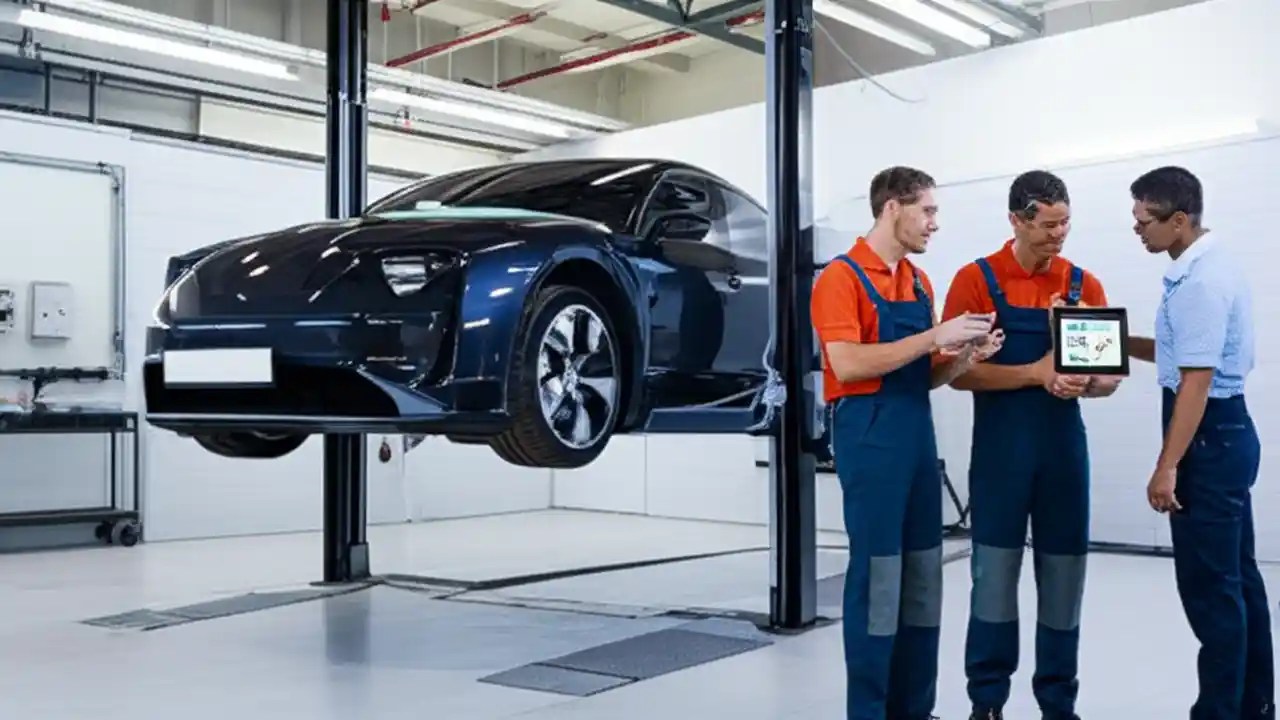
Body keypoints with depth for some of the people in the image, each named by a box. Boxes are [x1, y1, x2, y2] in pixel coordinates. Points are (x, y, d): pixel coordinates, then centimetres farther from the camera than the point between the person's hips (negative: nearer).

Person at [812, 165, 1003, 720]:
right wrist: (934, 336, -21)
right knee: (876, 576, -4)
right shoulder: (842, 277, -8)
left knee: (922, 578, 11)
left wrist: (964, 356, -2)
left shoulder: (920, 282, 15)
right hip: (869, 436, -8)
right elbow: (847, 364, -21)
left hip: (919, 434, 8)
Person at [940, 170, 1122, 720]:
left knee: (1065, 576, 7)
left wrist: (1084, 383, -16)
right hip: (1000, 446, -3)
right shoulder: (976, 280, -4)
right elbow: (957, 370, -11)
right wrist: (1035, 372, -20)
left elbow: (1110, 375, 7)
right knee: (995, 573, 2)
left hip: (1065, 444, 3)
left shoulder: (1084, 284, 7)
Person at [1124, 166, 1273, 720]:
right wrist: (1124, 343, 8)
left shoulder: (1198, 281, -21)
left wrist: (1167, 467, -21)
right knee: (1237, 578, 18)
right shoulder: (1208, 264, 11)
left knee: (1209, 586, -2)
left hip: (1209, 436, -11)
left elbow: (1196, 380, -23)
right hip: (1225, 431, 11)